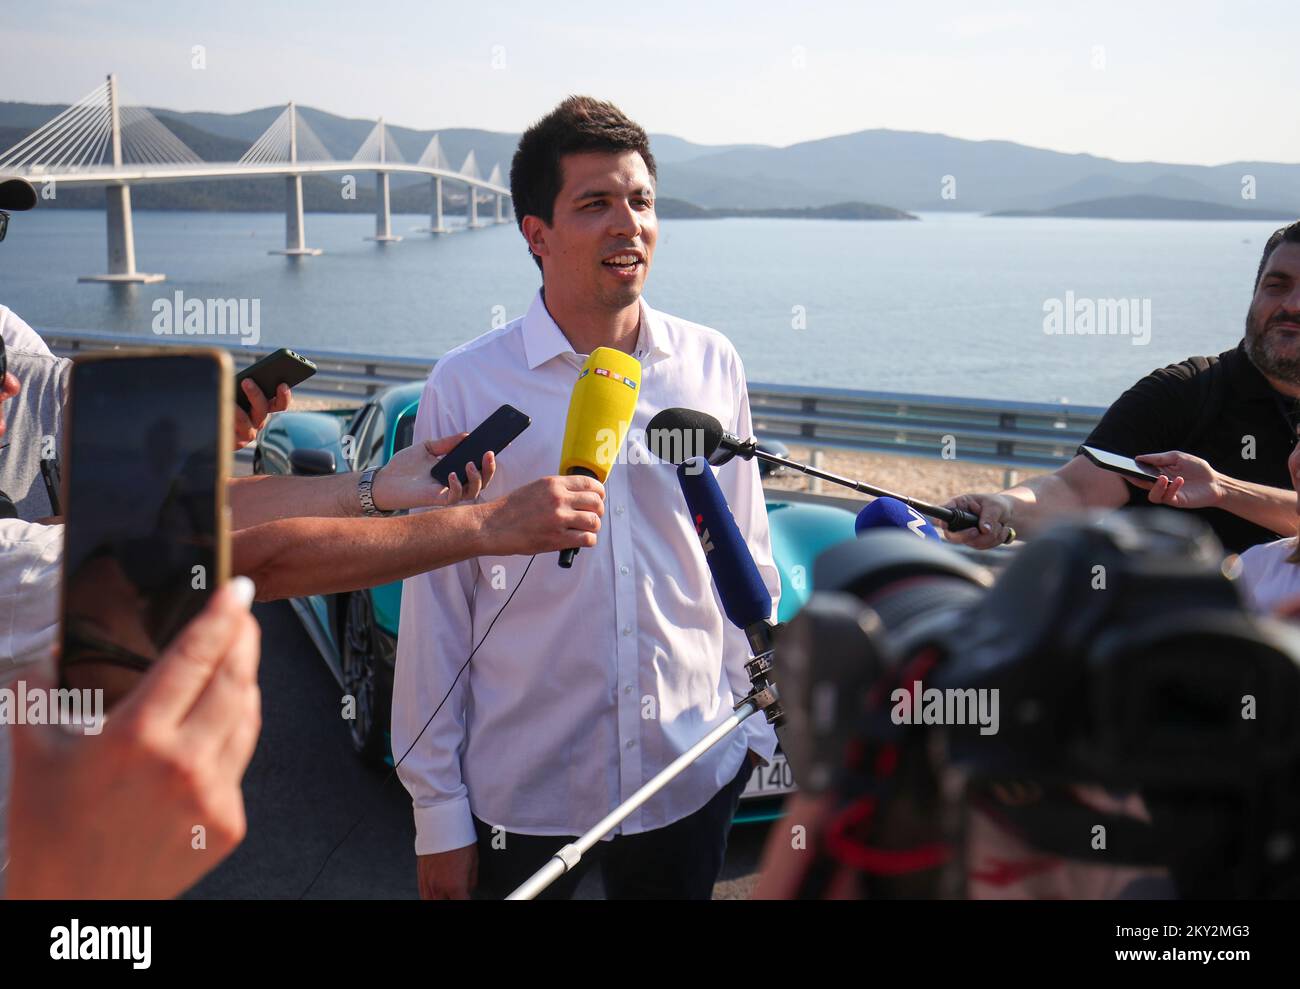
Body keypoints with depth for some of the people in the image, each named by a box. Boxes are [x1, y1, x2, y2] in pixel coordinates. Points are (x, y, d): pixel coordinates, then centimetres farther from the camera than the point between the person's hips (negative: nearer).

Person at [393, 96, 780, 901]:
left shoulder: (712, 366, 0)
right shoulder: (467, 386, -8)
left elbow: (747, 557, 8)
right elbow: (435, 606, -6)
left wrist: (756, 721, 8)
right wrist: (437, 808, -4)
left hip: (694, 775, 3)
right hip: (519, 788, -2)